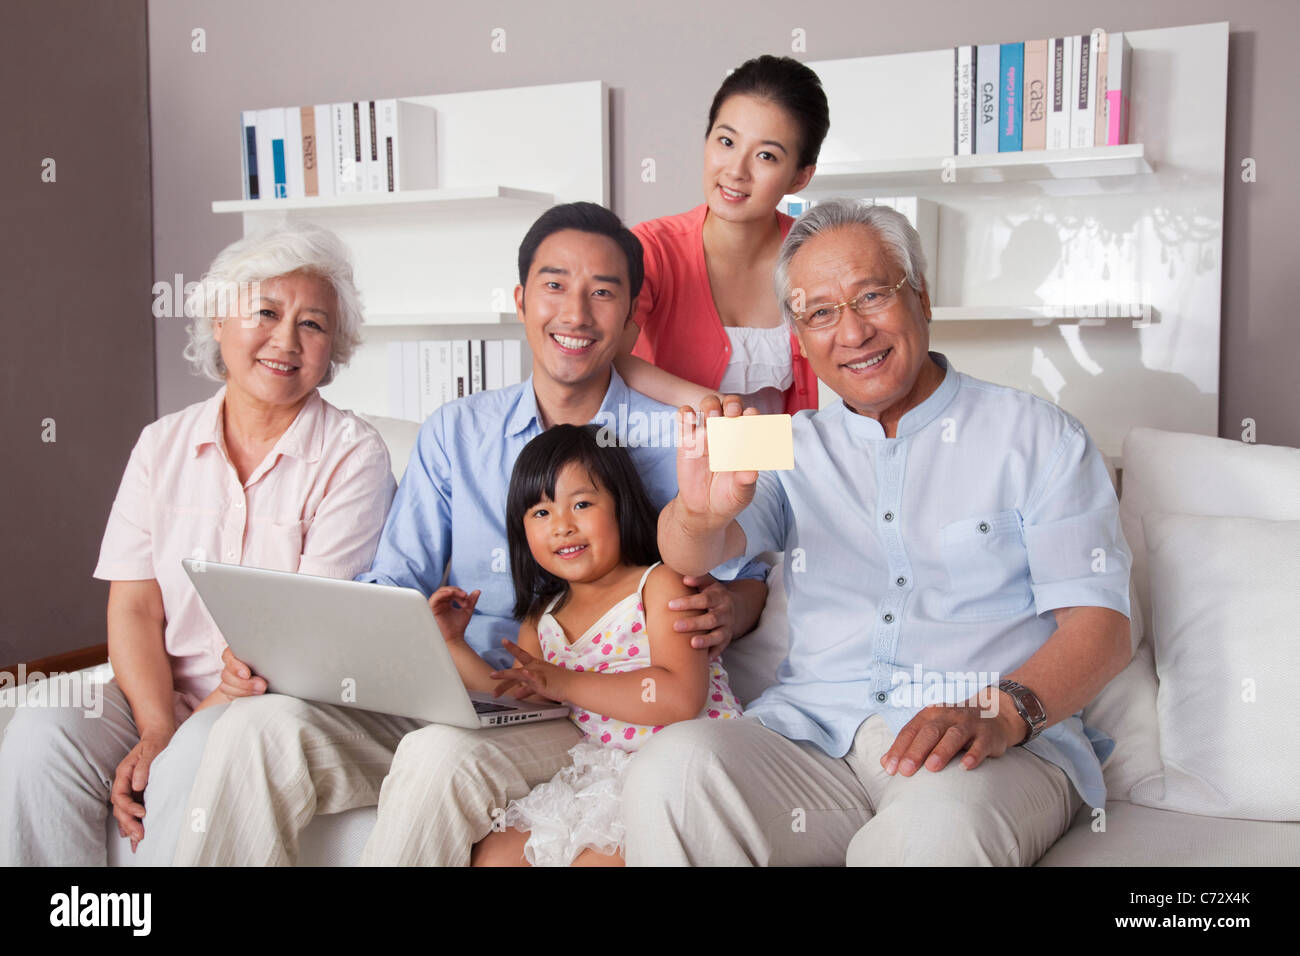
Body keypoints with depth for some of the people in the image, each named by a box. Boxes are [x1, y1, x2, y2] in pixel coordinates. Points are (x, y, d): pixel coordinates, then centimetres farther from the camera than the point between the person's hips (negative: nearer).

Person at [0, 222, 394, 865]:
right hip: (158, 692, 4)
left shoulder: (354, 456, -4)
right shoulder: (164, 444, 10)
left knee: (198, 759, -34)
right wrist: (156, 730, -15)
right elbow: (134, 606, 2)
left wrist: (177, 736, -17)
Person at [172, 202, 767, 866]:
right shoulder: (455, 432, 14)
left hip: (585, 718, -3)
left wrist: (726, 610, -19)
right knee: (257, 727, -24)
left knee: (443, 754, -35)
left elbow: (746, 579, 6)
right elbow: (393, 585, 11)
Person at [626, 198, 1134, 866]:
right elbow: (690, 555, 0)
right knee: (668, 770, -28)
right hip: (815, 732, 3)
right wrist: (700, 510, -26)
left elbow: (1100, 624, 0)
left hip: (1005, 744, -2)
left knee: (938, 828, -37)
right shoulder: (794, 448, 18)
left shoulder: (1036, 436, 9)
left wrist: (1002, 710, -21)